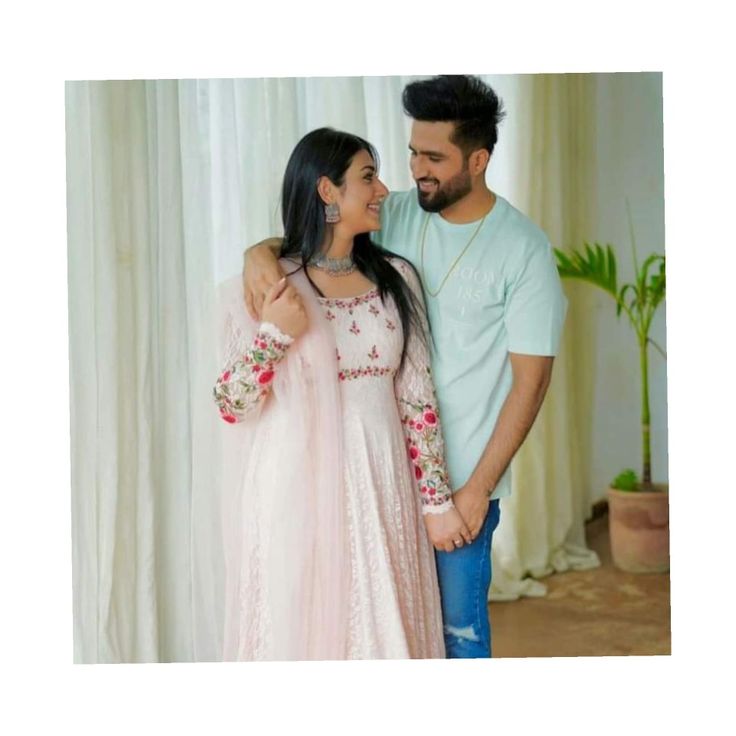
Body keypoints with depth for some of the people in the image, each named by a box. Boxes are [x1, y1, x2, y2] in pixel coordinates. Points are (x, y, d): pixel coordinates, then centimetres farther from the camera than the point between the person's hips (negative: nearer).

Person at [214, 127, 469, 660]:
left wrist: (437, 498, 3)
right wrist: (273, 335, -20)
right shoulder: (264, 286, -5)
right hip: (296, 491, -3)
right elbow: (232, 407, -5)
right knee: (299, 629, 7)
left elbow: (417, 398, 5)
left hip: (379, 489, 3)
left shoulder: (395, 278, 5)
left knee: (381, 629, 10)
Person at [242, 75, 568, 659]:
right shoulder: (396, 216, 2)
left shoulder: (523, 249, -10)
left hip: (461, 477, -4)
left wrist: (479, 487, -12)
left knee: (458, 625, 8)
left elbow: (530, 378, -10)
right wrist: (262, 250, -19)